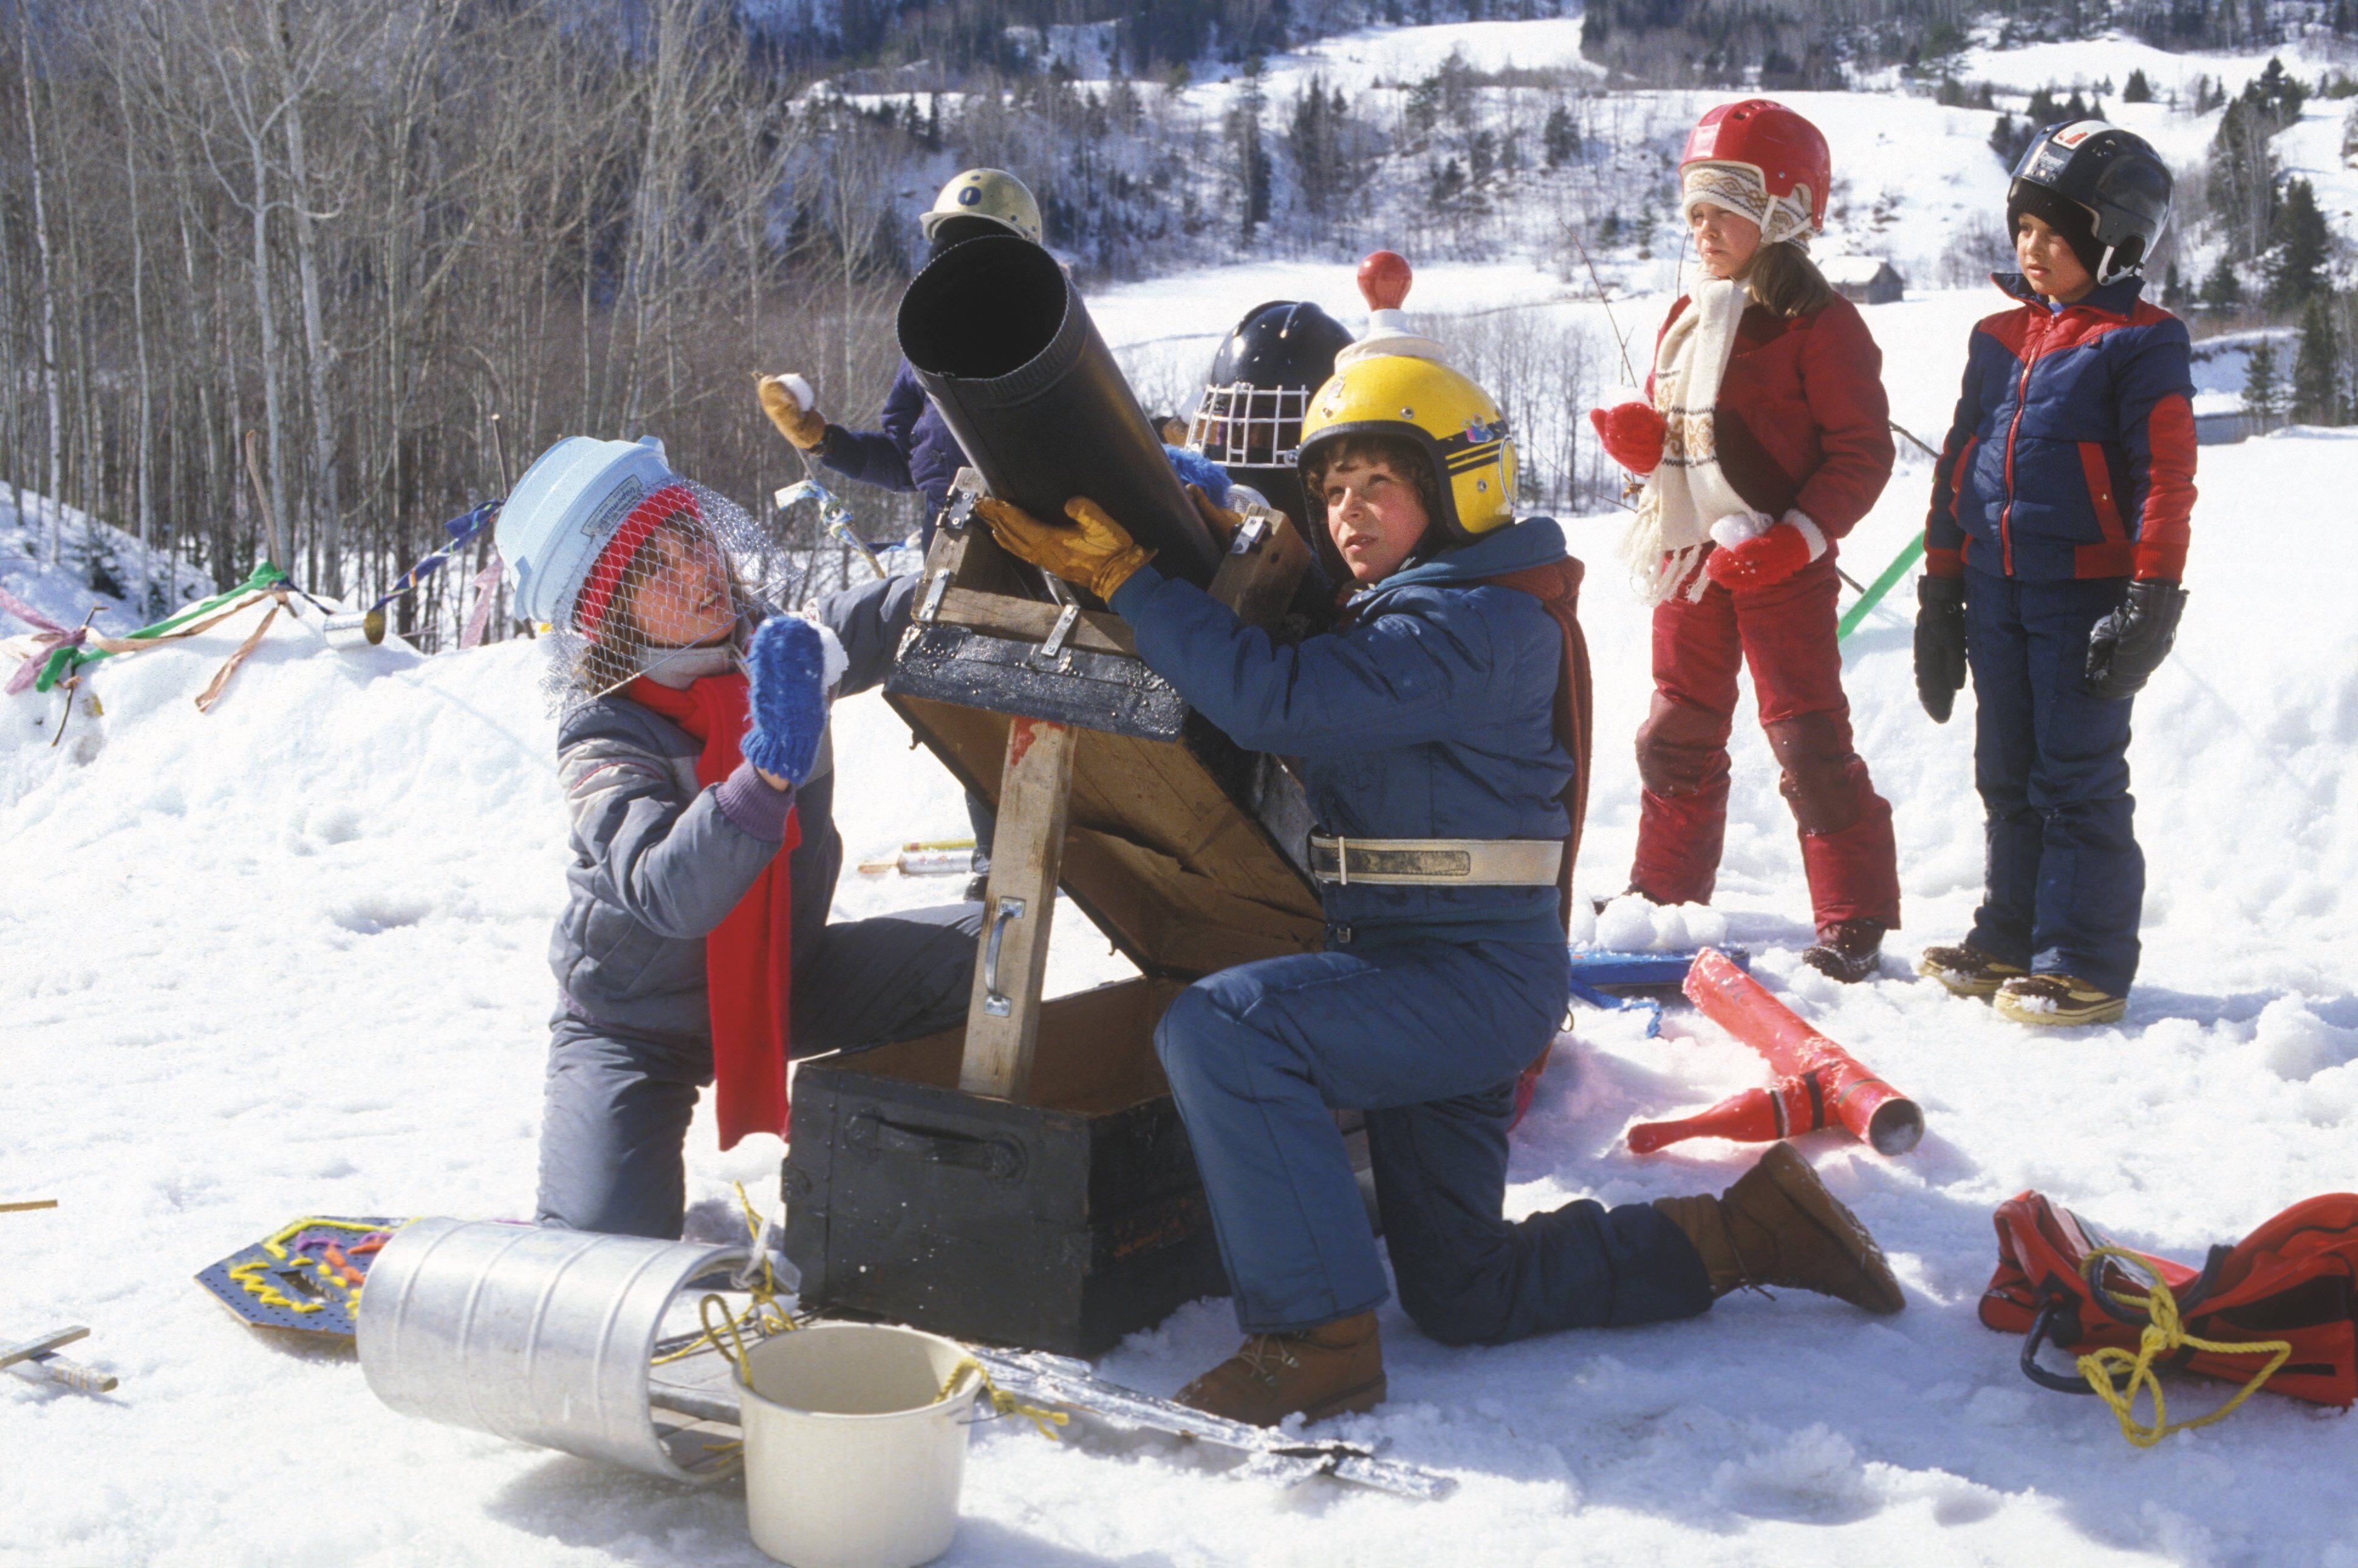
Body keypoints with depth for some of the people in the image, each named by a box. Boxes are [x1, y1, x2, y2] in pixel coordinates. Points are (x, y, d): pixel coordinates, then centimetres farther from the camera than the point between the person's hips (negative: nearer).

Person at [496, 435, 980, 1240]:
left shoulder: (773, 649, -11)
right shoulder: (604, 737, -27)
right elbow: (670, 896, -42)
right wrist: (768, 771, -57)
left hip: (779, 984, 5)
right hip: (634, 1024, -4)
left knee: (980, 952, -13)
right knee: (609, 1238, -19)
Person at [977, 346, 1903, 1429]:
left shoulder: (1473, 625, -17)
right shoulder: (1401, 617, 16)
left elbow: (1277, 700, -27)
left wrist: (1125, 575, -24)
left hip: (1473, 980, -10)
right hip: (1436, 979, 10)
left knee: (1222, 1027, -27)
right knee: (1460, 1298, 13)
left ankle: (1316, 1339, -20)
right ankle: (1745, 1232, 23)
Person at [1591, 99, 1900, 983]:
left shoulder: (1816, 324, -10)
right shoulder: (1685, 320, 14)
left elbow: (1863, 449, -13)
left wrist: (1801, 537, -21)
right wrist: (1639, 439, -3)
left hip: (1781, 567, -7)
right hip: (1691, 558, 7)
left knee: (1809, 741, -5)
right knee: (1679, 734, 15)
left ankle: (1854, 920, 5)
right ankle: (1666, 893, 29)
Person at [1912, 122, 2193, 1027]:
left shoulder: (2141, 345, -7)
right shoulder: (1998, 338, 13)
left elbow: (2166, 478, -11)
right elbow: (1957, 466, 17)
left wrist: (2151, 602, -17)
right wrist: (1940, 591, 15)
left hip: (2085, 595, -7)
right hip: (1997, 589, 7)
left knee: (2078, 782, -2)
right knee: (2008, 778, 14)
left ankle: (2086, 964, 5)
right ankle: (2012, 939, 25)